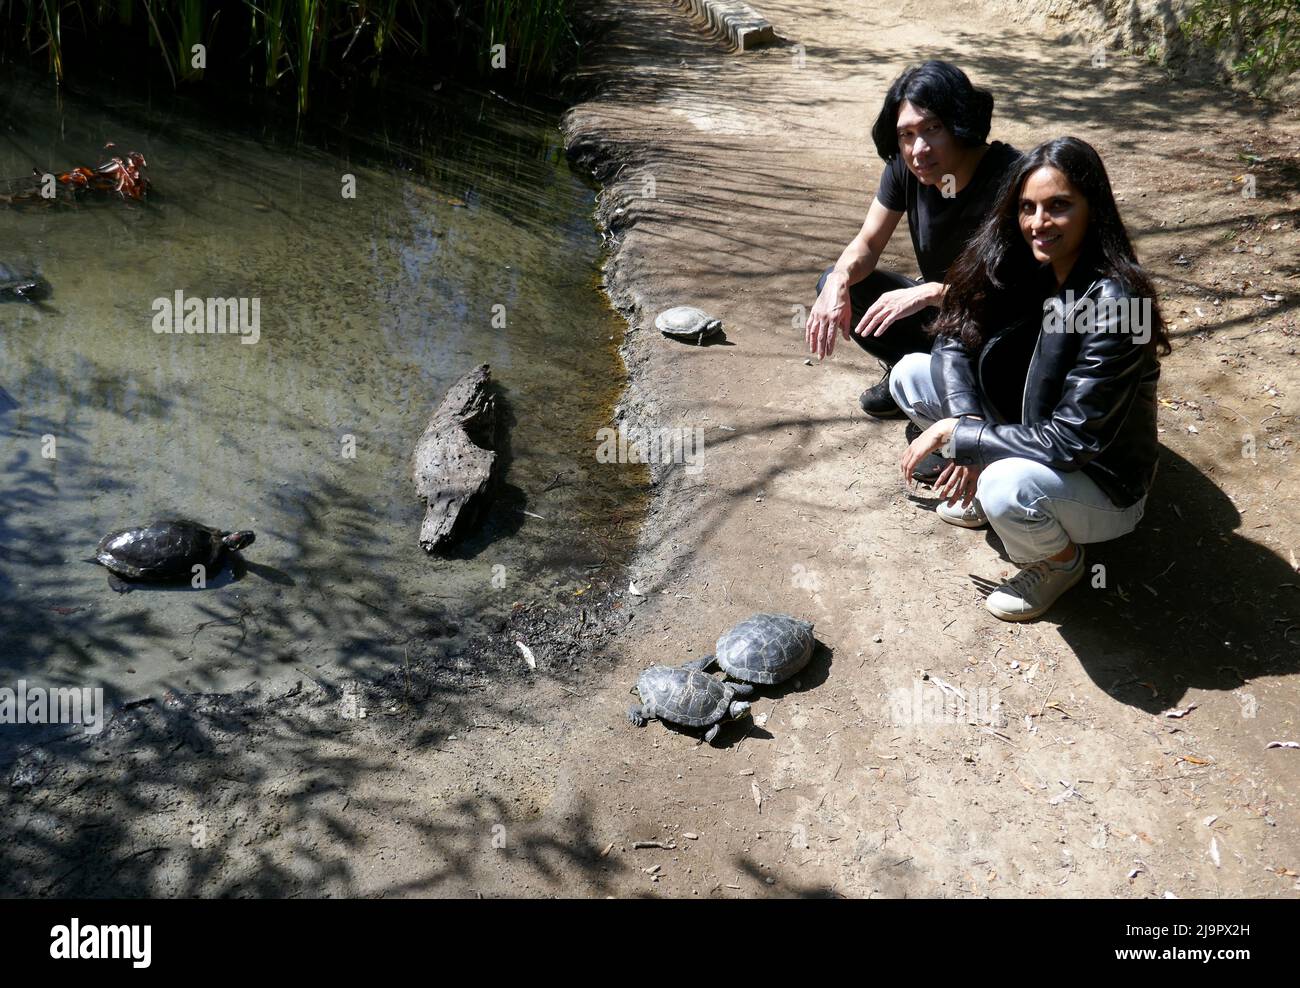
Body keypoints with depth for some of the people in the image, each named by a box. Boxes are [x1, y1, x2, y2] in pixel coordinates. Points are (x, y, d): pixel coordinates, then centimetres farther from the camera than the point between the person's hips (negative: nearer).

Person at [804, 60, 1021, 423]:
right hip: (935, 302, 6)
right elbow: (867, 244, -6)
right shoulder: (905, 166, -12)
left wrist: (929, 293, -41)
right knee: (834, 285, -9)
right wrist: (840, 281, -29)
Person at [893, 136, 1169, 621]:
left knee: (1008, 485, -39)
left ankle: (1061, 559, -4)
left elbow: (1070, 439, -31)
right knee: (910, 373, -2)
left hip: (1102, 483, -6)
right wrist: (970, 426, -22)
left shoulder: (1112, 299, -30)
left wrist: (956, 434, -25)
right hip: (1027, 441, 7)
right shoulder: (1018, 265, -9)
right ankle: (985, 493, 12)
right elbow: (954, 341, -5)